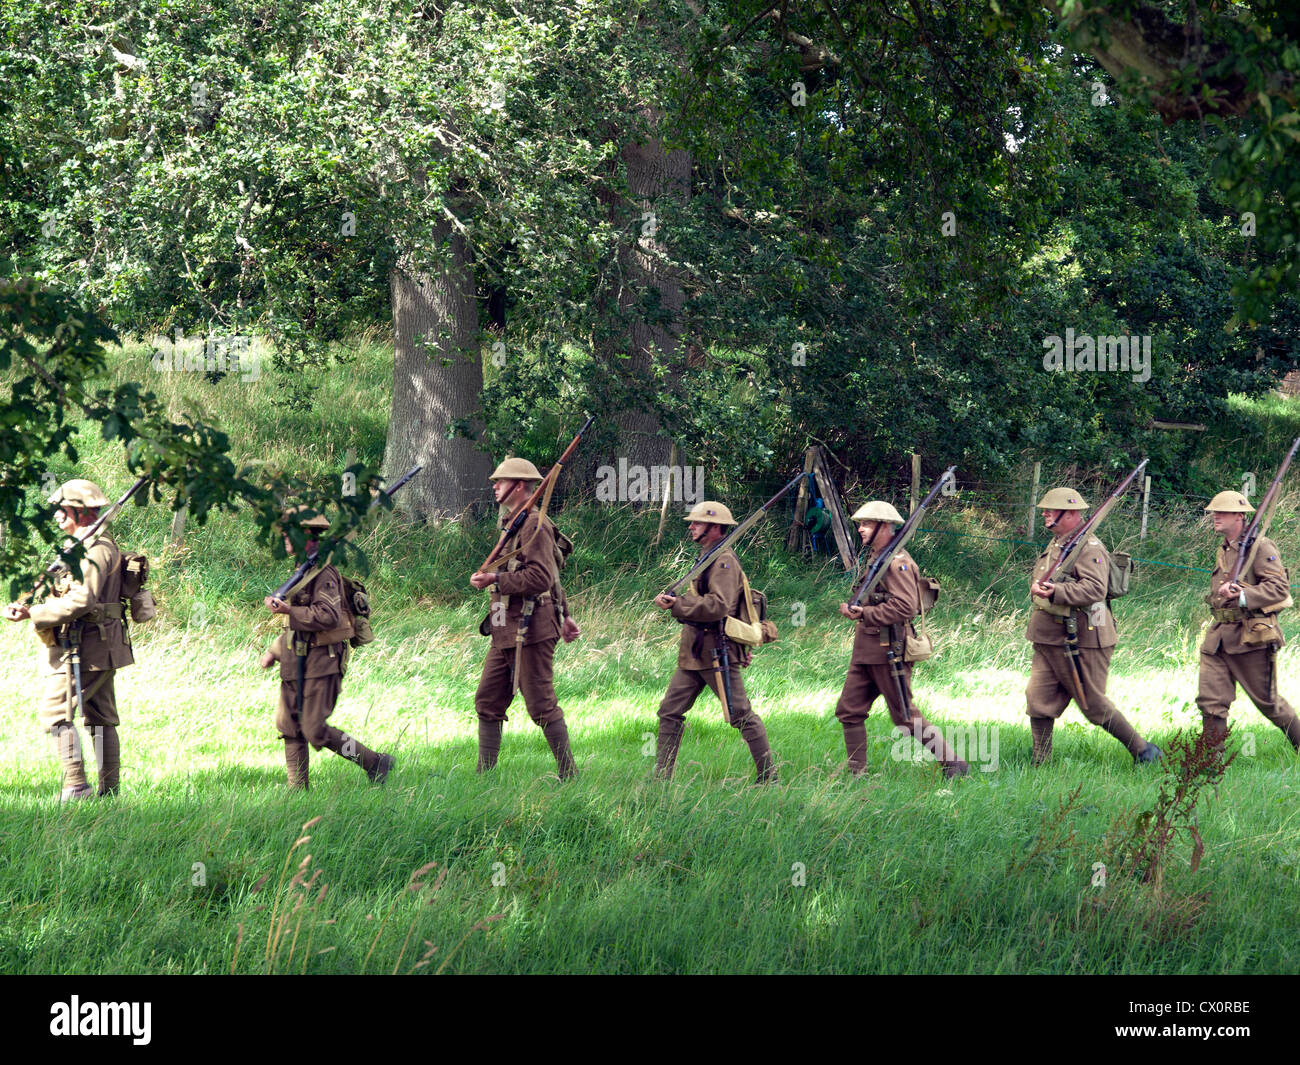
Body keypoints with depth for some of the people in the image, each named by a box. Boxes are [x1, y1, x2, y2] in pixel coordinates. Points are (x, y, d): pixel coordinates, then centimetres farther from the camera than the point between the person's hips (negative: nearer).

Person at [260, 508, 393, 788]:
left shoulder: (323, 573, -15)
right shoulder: (304, 570, 16)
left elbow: (329, 617, -26)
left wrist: (288, 610, -24)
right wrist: (275, 651, 22)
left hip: (321, 662, -10)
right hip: (296, 663, 10)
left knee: (315, 730, -11)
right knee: (289, 728, 7)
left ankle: (376, 764, 1)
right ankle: (297, 790, 12)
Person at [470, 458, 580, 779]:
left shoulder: (535, 525, -12)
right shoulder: (513, 524, 19)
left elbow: (540, 578, -23)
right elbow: (551, 578, 26)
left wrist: (494, 579, -21)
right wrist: (563, 616, 28)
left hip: (530, 631, -10)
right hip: (506, 632, 10)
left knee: (541, 705, -7)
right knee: (487, 702, 8)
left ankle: (569, 775, 0)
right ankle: (485, 775, 12)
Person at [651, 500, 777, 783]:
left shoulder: (724, 561, -13)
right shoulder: (708, 558, 18)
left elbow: (719, 606, -26)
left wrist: (677, 605, -27)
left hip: (716, 653, -10)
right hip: (694, 653, 10)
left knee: (742, 715, -4)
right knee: (670, 711, 5)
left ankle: (769, 776, 3)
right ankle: (662, 776, 7)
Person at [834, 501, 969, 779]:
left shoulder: (897, 562, -16)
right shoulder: (875, 558, 15)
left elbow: (906, 607, -26)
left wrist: (864, 614, -22)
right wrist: (854, 609, 9)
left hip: (888, 651, -10)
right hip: (865, 651, 10)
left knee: (904, 716, -5)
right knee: (849, 710, 8)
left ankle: (953, 765, 2)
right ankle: (858, 774, 13)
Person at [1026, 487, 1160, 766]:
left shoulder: (1089, 548, -14)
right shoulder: (1055, 545, 16)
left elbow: (1095, 589, -28)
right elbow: (1040, 581, 29)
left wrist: (1056, 592, -37)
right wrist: (1037, 587, 8)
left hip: (1081, 641, -9)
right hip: (1049, 642, 9)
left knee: (1095, 706, 0)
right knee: (1038, 700, 3)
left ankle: (1144, 752, 14)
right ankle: (1040, 765, 9)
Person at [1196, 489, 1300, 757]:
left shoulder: (1260, 547, -8)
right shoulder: (1224, 551, 18)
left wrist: (1242, 596, -26)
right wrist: (1222, 591, 2)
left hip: (1251, 637, -7)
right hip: (1219, 638, 7)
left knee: (1268, 702, 4)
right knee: (1210, 701, -4)